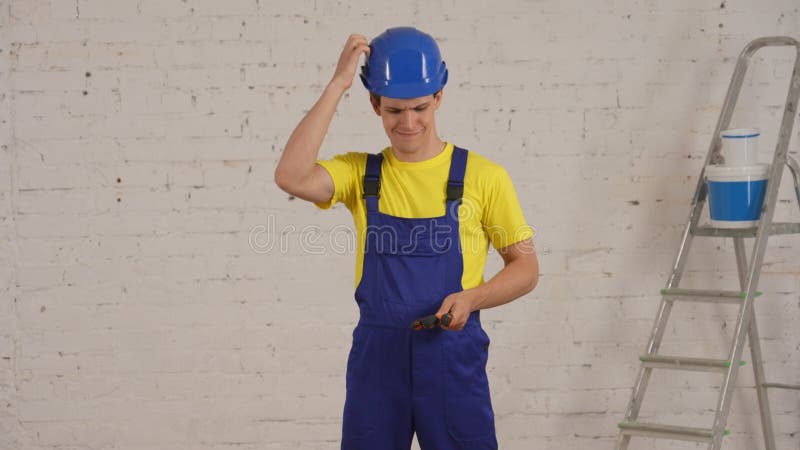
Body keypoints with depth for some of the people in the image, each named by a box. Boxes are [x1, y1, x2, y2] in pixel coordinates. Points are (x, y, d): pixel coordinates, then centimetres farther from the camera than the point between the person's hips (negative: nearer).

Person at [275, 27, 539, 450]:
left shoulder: (482, 176, -2)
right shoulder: (360, 172, 4)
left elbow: (525, 267, 4)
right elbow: (292, 177, -15)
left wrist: (471, 298, -16)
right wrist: (337, 85, -13)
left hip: (453, 356, -2)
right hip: (376, 354, 2)